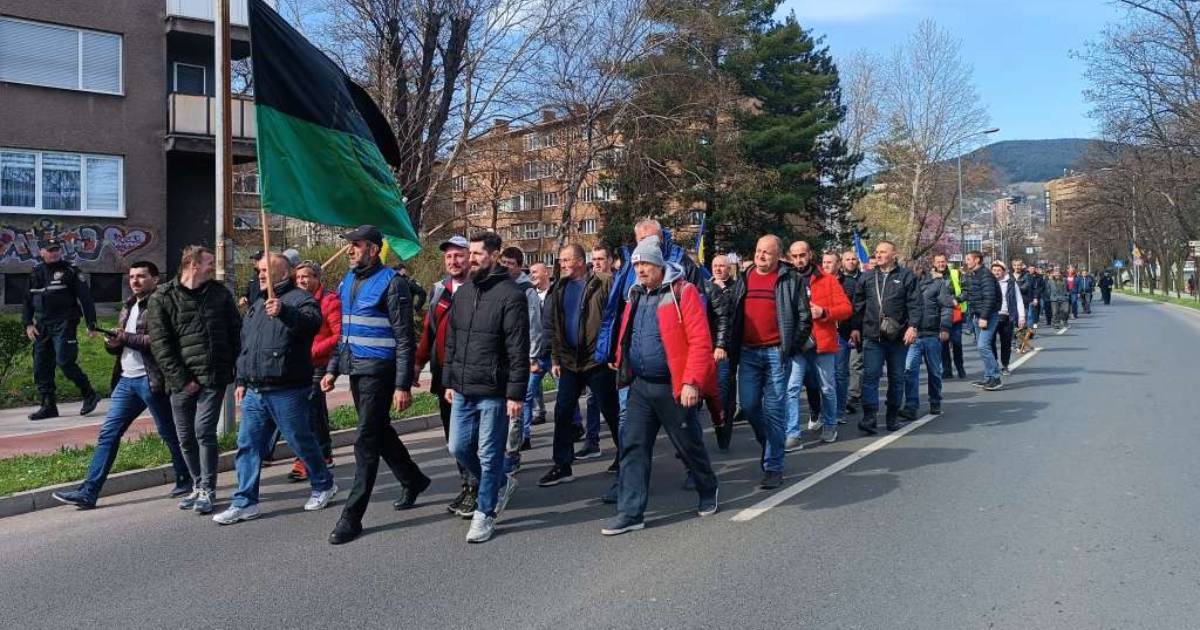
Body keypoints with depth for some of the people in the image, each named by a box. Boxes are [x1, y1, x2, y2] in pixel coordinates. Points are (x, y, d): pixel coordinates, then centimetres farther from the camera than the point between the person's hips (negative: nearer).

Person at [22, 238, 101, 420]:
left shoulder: (70, 271, -2)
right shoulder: (35, 273, 14)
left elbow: (85, 297, -5)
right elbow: (28, 300, 19)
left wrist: (91, 324, -9)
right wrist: (28, 324, 7)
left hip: (64, 324, -6)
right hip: (42, 326, 6)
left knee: (64, 361, -17)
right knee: (41, 367, 5)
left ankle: (90, 394, -1)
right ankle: (48, 406, 13)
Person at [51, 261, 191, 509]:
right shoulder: (129, 307, 19)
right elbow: (120, 345, 24)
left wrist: (126, 337, -13)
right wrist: (113, 344, 2)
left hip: (150, 379, -8)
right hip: (127, 379, 8)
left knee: (169, 433, 4)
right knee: (108, 433, 4)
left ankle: (186, 481, 19)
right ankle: (88, 492, 5)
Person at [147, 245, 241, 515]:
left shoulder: (220, 294, 6)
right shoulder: (162, 298, 0)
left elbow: (236, 333, 10)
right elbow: (160, 344, -4)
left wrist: (236, 369, 1)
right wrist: (181, 379, -10)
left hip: (213, 378, -1)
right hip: (182, 381, 1)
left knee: (204, 431, -8)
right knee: (186, 437, 9)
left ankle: (207, 490, 3)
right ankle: (198, 486, 26)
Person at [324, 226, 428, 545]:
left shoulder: (391, 283, -12)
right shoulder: (348, 281, 12)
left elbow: (404, 339, -14)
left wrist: (403, 385, -18)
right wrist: (332, 369, 15)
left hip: (378, 371, -8)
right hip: (355, 370, 8)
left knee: (367, 441, -5)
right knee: (380, 431, 19)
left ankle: (352, 517, 1)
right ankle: (413, 480, 39)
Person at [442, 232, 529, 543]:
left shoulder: (510, 295, -12)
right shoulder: (463, 292, 10)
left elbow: (518, 350, -14)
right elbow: (451, 341, 16)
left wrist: (515, 394, -17)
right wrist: (449, 381, 13)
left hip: (493, 392, -7)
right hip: (462, 391, 7)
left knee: (489, 455, 3)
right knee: (459, 448, 13)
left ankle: (485, 514, 19)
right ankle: (501, 483, 35)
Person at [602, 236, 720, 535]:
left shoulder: (683, 292, -11)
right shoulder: (636, 295, 11)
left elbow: (700, 341, -17)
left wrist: (692, 382, -22)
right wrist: (623, 370, 13)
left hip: (674, 387, -6)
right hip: (640, 386, 6)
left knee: (689, 445, 10)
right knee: (633, 447, 3)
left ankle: (708, 492, 35)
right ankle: (630, 512, 9)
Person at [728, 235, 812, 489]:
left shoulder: (790, 279, 0)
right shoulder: (745, 279, 13)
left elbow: (804, 317, -2)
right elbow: (732, 313, 17)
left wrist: (793, 347, -6)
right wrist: (731, 345, 9)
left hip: (776, 353, -4)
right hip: (748, 353, 4)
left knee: (774, 409, -2)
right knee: (748, 405, 4)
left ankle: (773, 467, 7)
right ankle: (768, 443, 32)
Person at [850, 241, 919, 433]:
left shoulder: (906, 276, 2)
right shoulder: (867, 277, 10)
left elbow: (914, 303, -3)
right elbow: (859, 304, 13)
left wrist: (912, 326, -13)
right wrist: (856, 327, 8)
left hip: (898, 337, -1)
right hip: (872, 336, 1)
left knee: (896, 378, 10)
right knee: (870, 376, -8)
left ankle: (893, 416, 22)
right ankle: (869, 417, -9)